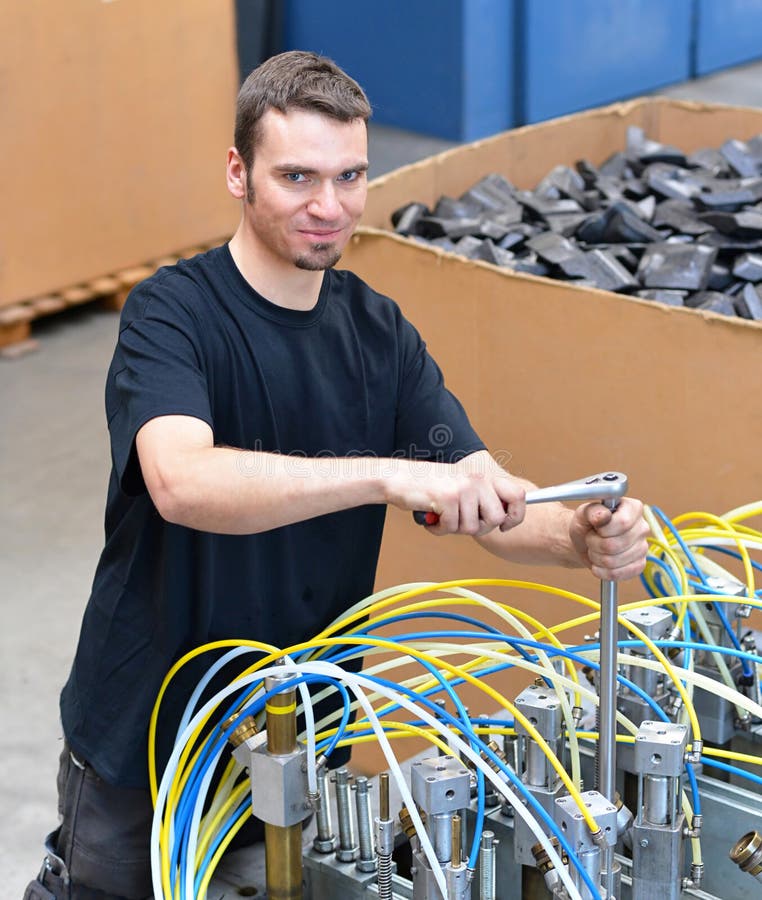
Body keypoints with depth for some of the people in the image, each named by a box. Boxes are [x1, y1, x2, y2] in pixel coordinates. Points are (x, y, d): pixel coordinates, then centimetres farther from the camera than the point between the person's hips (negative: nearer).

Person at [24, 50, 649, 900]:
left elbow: (491, 500, -7)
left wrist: (581, 535, -29)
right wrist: (390, 475, -48)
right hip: (150, 728, -4)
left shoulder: (379, 331, -1)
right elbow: (181, 482, -38)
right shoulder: (172, 312, -18)